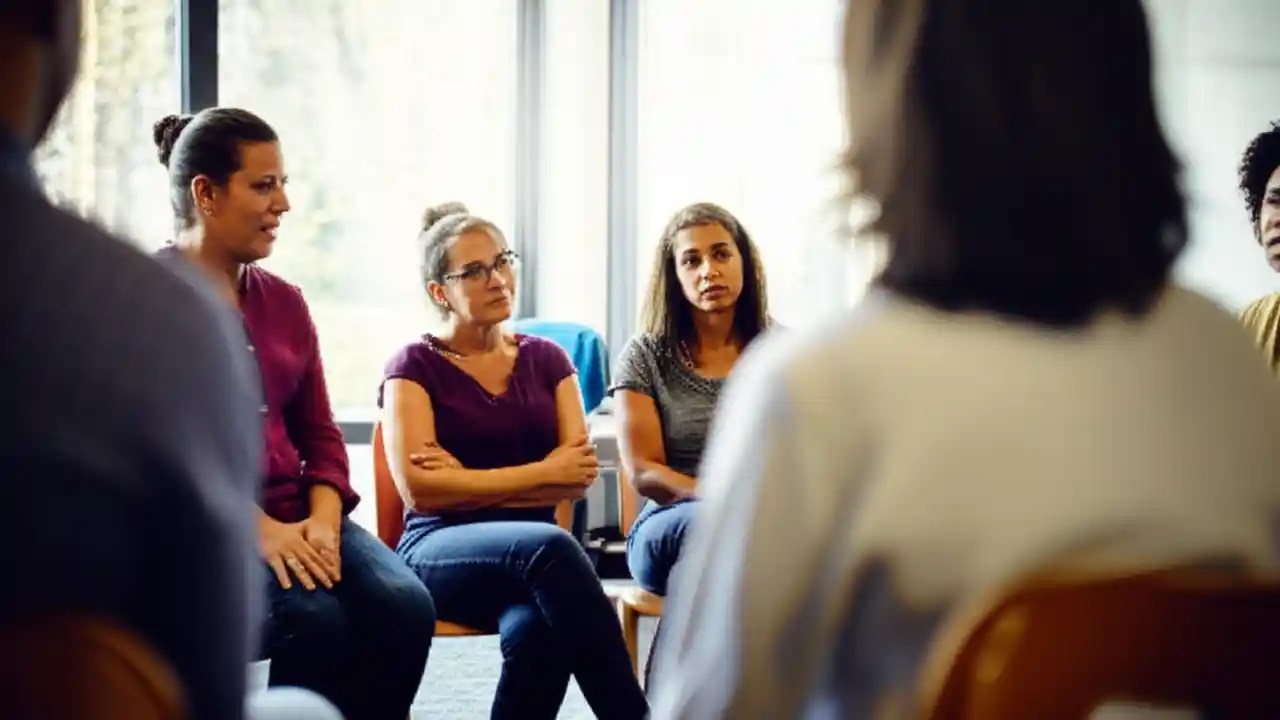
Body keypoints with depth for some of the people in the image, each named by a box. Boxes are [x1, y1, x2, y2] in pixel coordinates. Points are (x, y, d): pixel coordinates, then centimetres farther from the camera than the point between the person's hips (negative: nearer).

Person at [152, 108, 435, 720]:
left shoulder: (284, 302, 16)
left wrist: (323, 520, -5)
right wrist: (255, 527, -19)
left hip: (295, 516, 6)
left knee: (405, 608, -22)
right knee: (315, 619, -31)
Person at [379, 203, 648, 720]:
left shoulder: (546, 359, 16)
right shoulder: (415, 366, 5)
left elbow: (580, 474, 5)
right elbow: (419, 488, -9)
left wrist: (470, 483, -5)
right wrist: (542, 472, -6)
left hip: (529, 554, 3)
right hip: (443, 551, -3)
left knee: (535, 631, -37)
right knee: (550, 546, -37)